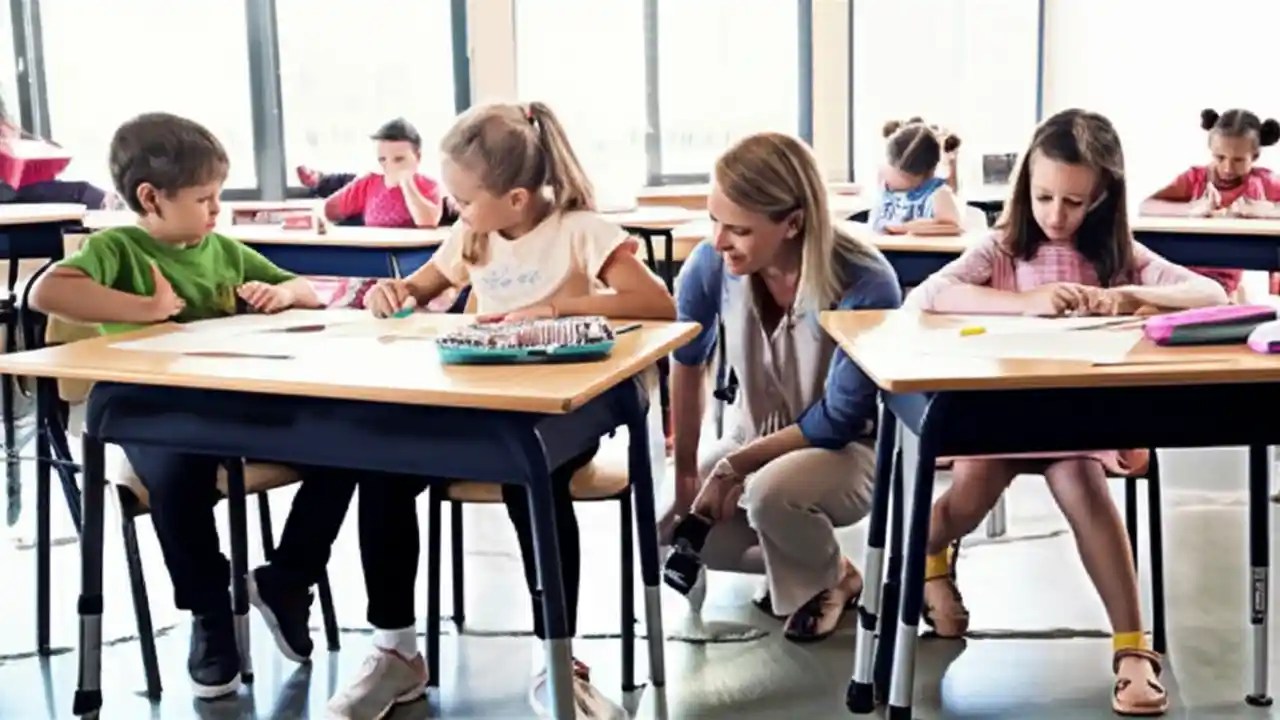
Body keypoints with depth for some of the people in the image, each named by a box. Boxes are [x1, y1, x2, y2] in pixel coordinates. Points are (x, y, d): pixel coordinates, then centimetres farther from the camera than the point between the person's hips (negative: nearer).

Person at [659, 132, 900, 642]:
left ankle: (829, 578, 0)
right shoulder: (711, 265, -19)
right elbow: (687, 362, -2)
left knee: (771, 490, -36)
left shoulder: (865, 284, -30)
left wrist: (735, 468, -25)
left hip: (851, 451, -4)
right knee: (674, 532, -16)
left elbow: (840, 421, -23)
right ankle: (789, 563, 15)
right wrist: (686, 471, -4)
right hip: (756, 439, 5)